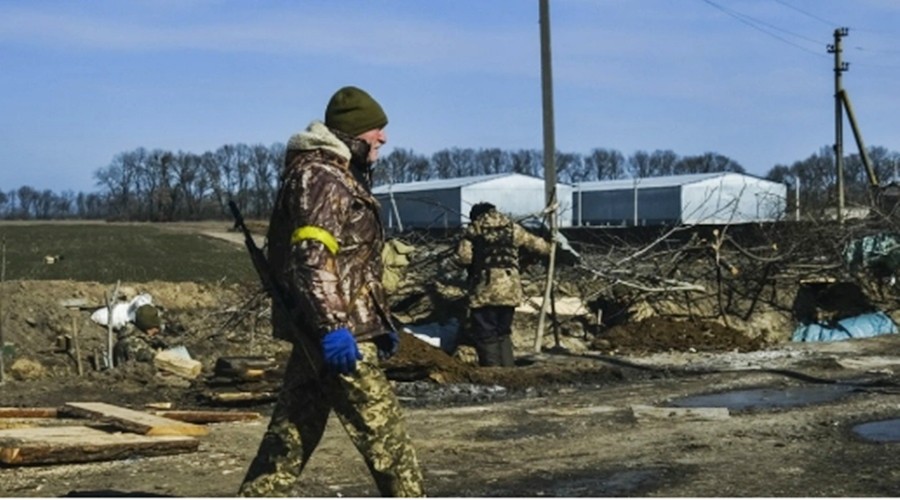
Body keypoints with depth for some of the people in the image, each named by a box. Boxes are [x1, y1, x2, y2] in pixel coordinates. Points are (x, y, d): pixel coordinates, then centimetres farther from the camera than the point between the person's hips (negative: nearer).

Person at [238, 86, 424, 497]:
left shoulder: (340, 176, 21)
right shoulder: (321, 177, -12)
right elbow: (312, 258, -23)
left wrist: (380, 322, 23)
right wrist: (333, 326, -28)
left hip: (315, 333, 10)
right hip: (338, 336, -10)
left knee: (291, 432, 11)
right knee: (383, 432, -2)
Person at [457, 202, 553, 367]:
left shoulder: (473, 230, 6)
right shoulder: (511, 227, 15)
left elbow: (464, 256, -7)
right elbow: (535, 243, 23)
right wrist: (549, 248, 44)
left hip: (485, 289, -4)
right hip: (510, 287, 4)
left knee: (485, 335, 1)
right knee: (503, 333, 17)